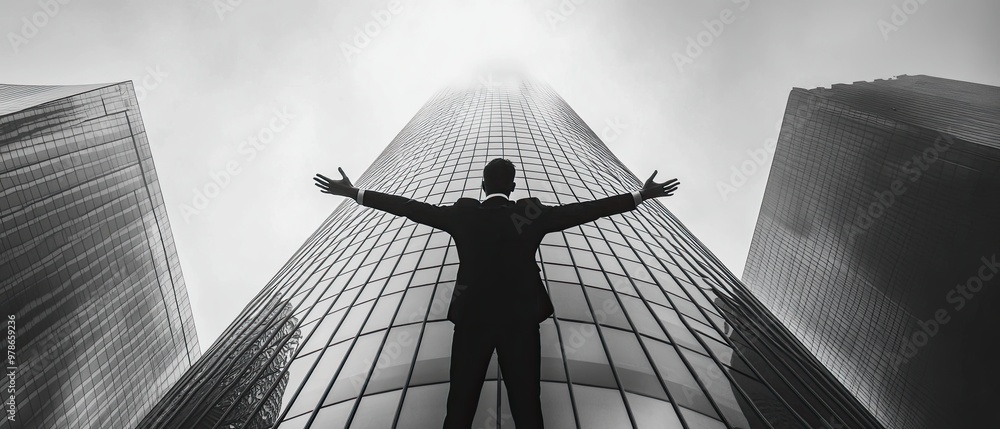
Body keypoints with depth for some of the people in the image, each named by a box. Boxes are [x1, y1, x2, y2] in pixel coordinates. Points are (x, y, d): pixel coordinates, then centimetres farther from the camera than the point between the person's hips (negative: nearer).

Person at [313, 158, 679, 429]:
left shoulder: (463, 214, -3)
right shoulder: (532, 214, -4)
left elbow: (412, 208, -1)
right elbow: (585, 210, -2)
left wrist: (354, 193, 8)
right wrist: (640, 195, 7)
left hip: (471, 318, 1)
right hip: (521, 320, 0)